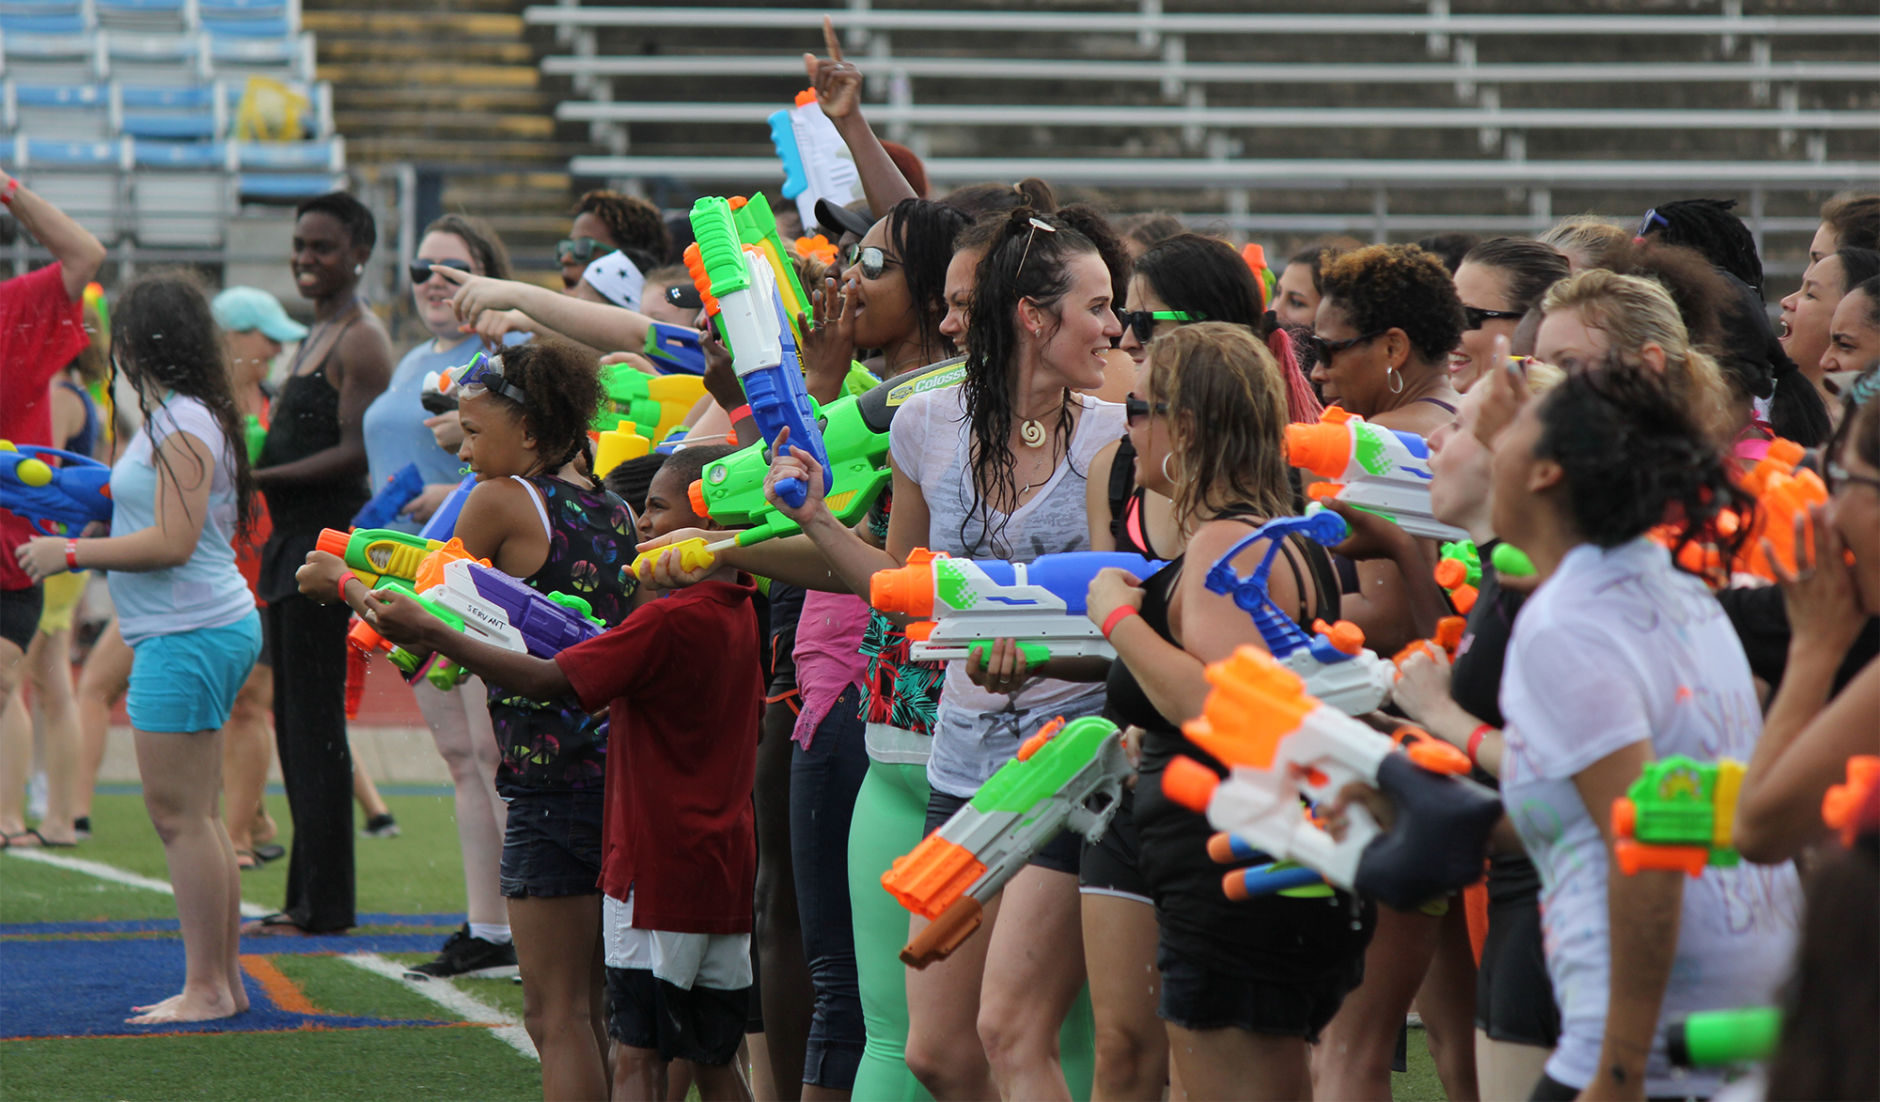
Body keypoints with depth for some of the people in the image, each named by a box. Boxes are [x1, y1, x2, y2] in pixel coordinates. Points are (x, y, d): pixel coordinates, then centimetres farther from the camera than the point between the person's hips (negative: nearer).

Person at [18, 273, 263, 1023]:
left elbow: (173, 542, -20)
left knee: (178, 815, -8)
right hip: (195, 629, 10)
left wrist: (70, 553, -14)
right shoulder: (181, 418, 16)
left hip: (189, 635, -10)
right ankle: (223, 979, 17)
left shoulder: (182, 425, -14)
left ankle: (206, 989, -6)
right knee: (195, 818, 13)